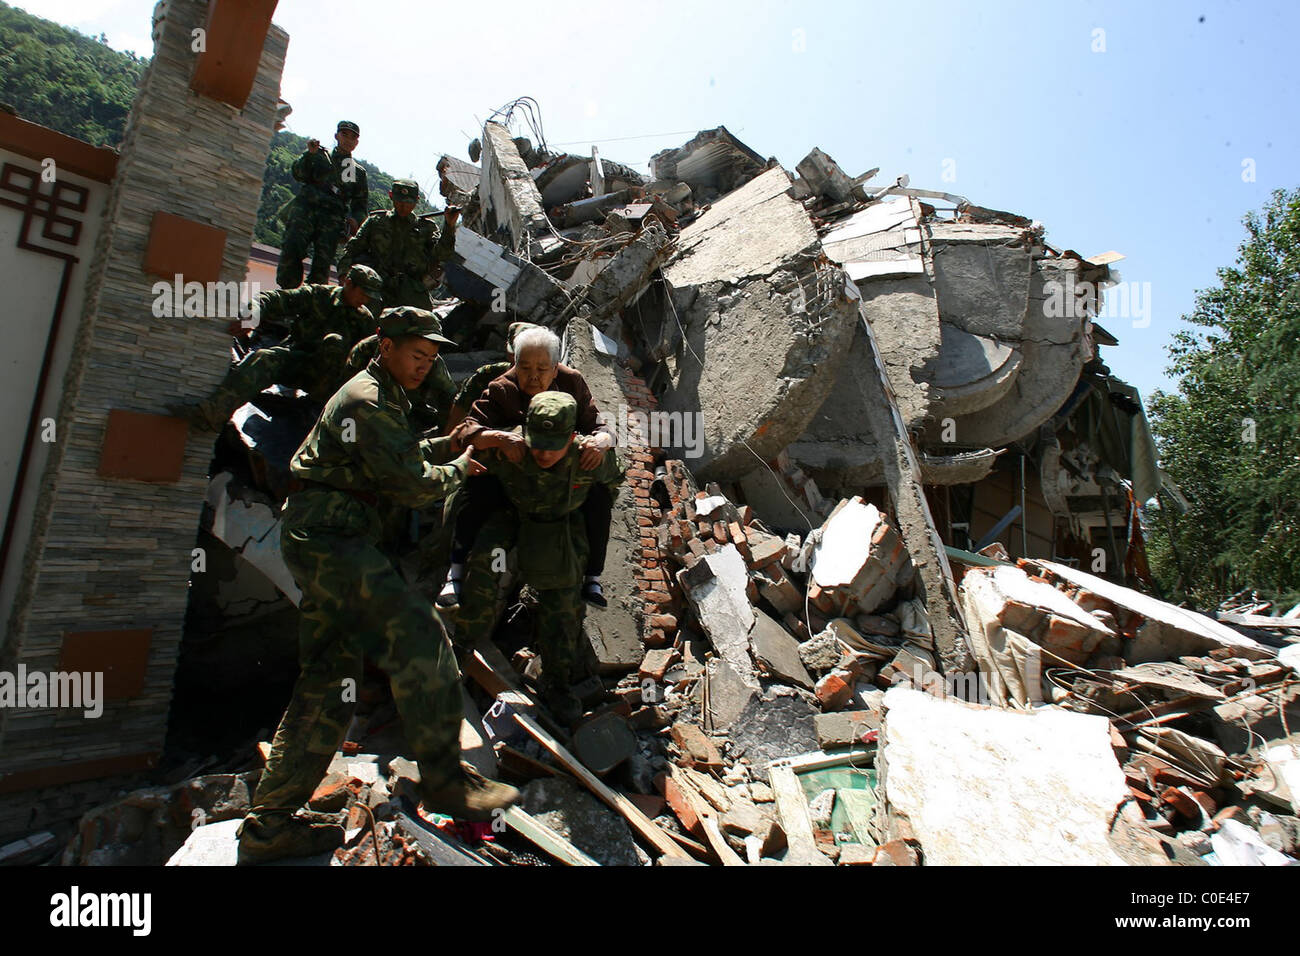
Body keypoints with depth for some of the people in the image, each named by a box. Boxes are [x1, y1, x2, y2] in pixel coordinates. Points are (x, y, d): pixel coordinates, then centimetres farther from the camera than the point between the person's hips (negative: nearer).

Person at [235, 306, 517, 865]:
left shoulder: (379, 396, 23)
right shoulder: (370, 400, -11)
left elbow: (398, 457, 31)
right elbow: (411, 486, -15)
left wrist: (446, 445, 18)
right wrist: (458, 470, 3)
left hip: (318, 539, 11)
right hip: (328, 534, -11)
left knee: (330, 677, 10)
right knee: (418, 634, -18)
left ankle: (269, 824, 18)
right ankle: (442, 779, -11)